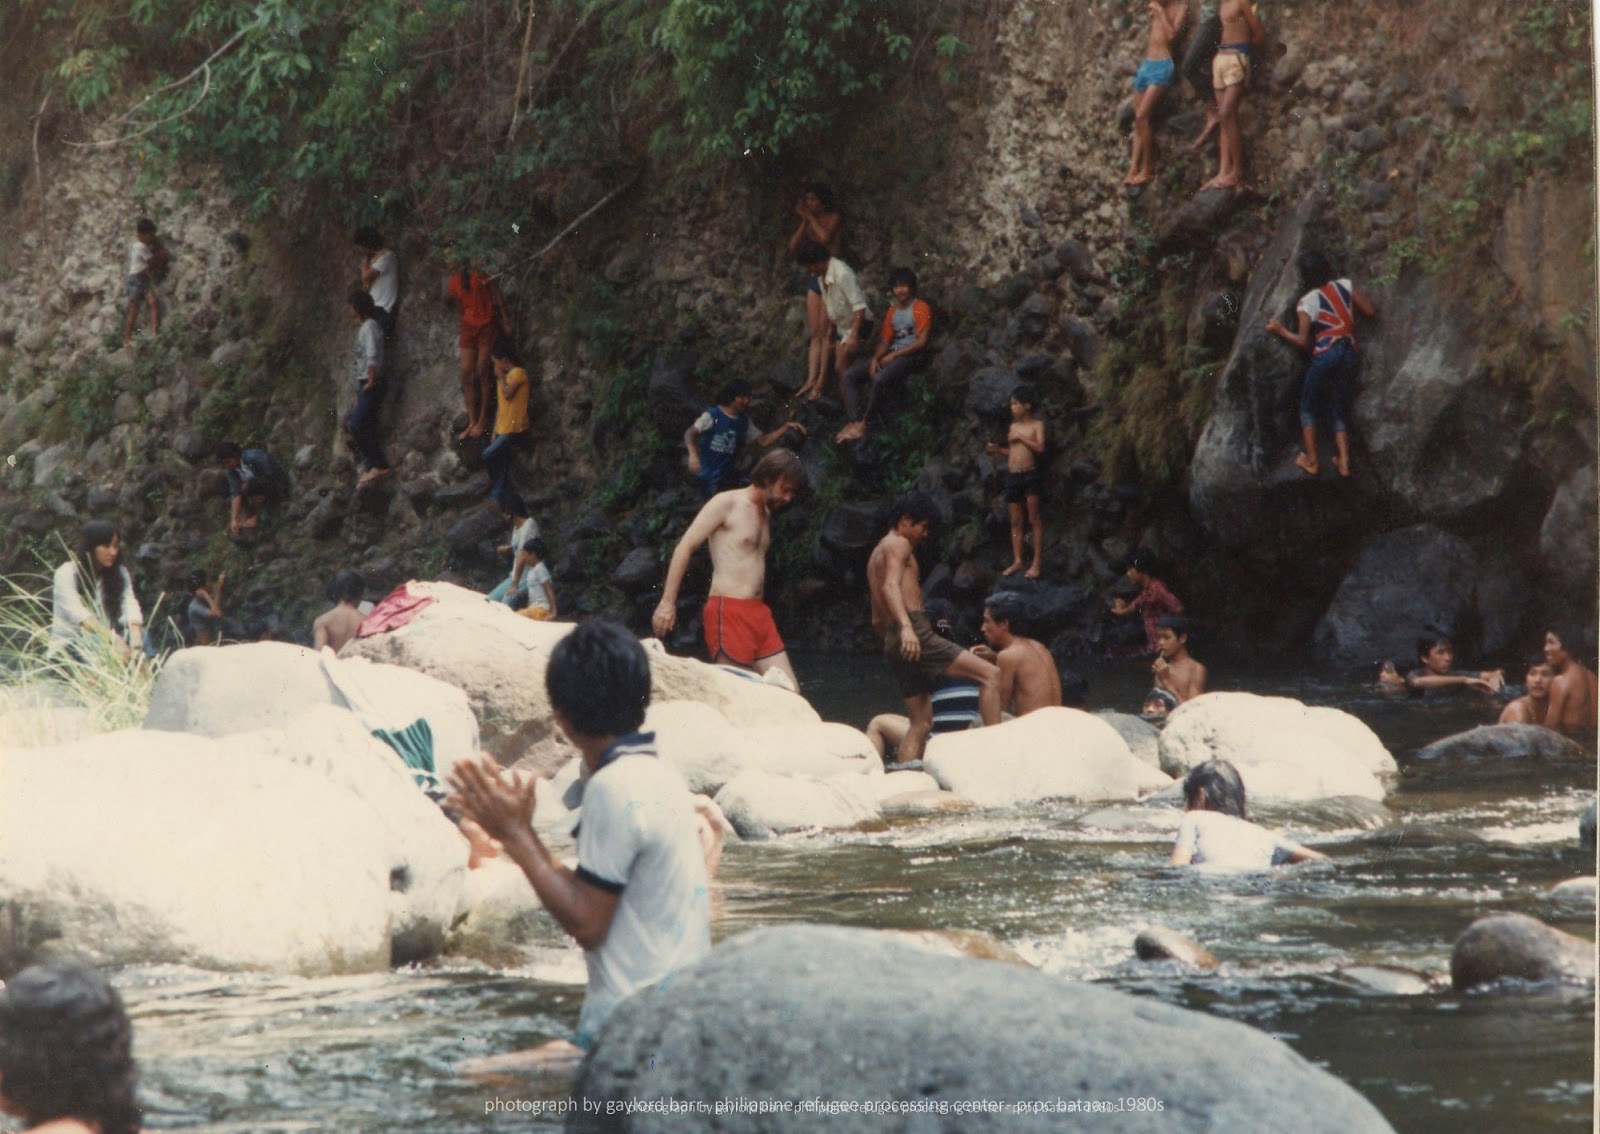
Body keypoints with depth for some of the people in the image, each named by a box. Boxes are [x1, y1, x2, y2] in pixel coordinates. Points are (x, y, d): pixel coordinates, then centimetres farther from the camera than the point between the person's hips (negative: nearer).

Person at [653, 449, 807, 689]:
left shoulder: (765, 513, 21)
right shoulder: (727, 504, -4)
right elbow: (684, 548, -8)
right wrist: (668, 602, -14)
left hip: (759, 614, 8)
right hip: (728, 613, -8)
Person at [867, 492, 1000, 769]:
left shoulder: (877, 553, 28)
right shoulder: (898, 545, -1)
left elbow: (877, 620, 31)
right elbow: (891, 586, -22)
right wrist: (906, 627, -36)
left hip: (894, 643, 10)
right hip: (915, 633, -10)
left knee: (921, 723, 9)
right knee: (990, 674, -15)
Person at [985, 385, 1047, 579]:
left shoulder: (1037, 425, -3)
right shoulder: (1013, 427, 13)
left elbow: (1039, 448, -15)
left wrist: (1021, 438, -13)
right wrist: (997, 450, 3)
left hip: (1030, 474, -6)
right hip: (1012, 475, 6)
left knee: (1034, 519, -5)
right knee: (1015, 521, 6)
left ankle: (1037, 562, -4)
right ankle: (1017, 561, 10)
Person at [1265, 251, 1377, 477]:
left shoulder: (1307, 302, -4)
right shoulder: (1345, 286, 5)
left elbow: (1302, 341, -5)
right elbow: (1370, 311, 4)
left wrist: (1280, 330, 10)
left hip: (1326, 355, -4)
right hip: (1351, 355, 4)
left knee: (1308, 407, 13)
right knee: (1340, 411, 14)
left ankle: (1311, 460, 8)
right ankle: (1344, 462, 4)